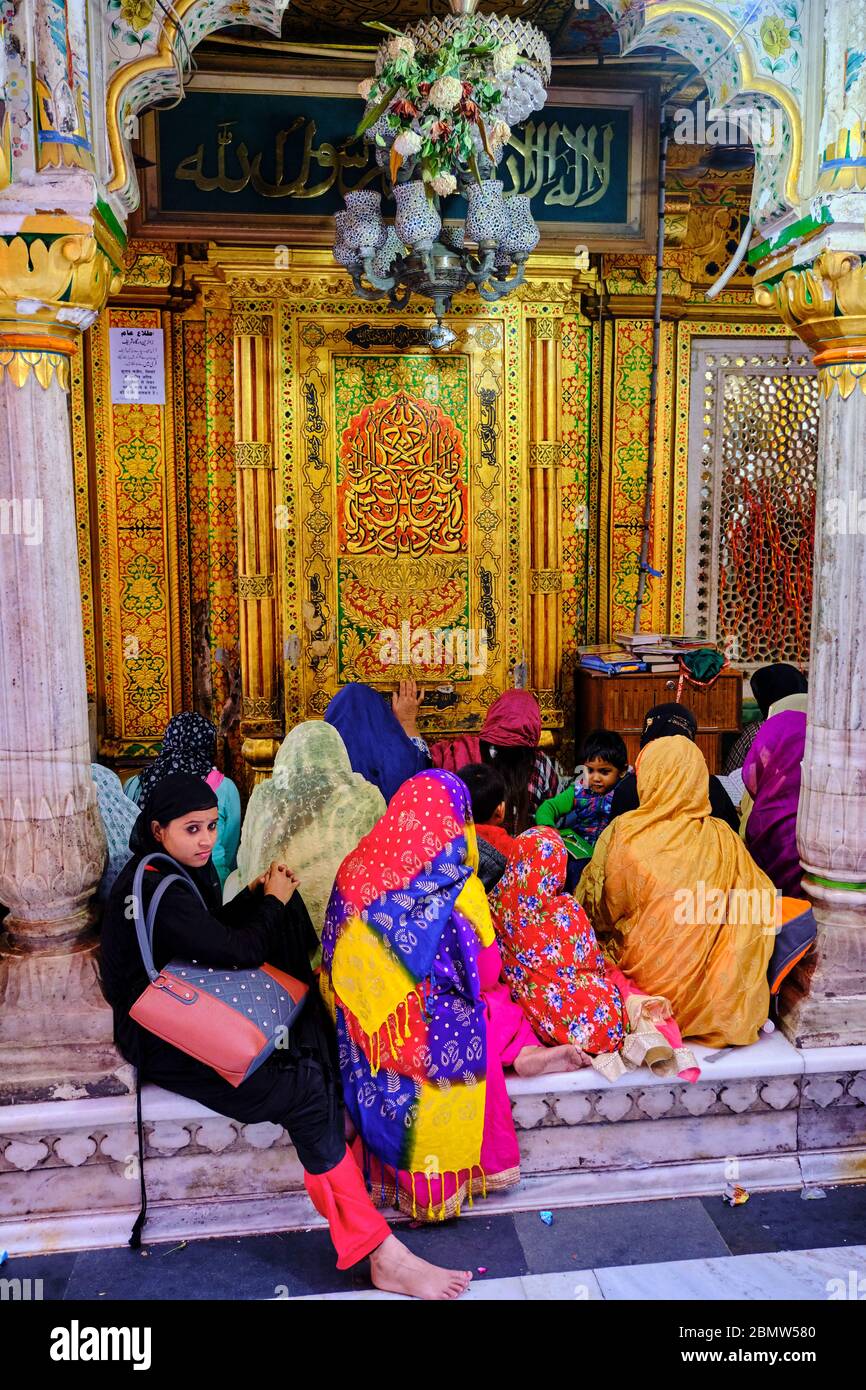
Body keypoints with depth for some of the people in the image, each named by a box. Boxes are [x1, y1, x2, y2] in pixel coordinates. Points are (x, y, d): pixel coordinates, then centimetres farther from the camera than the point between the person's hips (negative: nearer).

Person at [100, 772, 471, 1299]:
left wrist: (254, 895, 1)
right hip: (162, 1043, -10)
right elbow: (239, 952, -23)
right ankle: (383, 1256, -18)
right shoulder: (156, 891, -24)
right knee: (306, 1090, -22)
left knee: (313, 1040, -8)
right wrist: (274, 902, -6)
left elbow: (213, 931, 18)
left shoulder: (181, 869, 7)